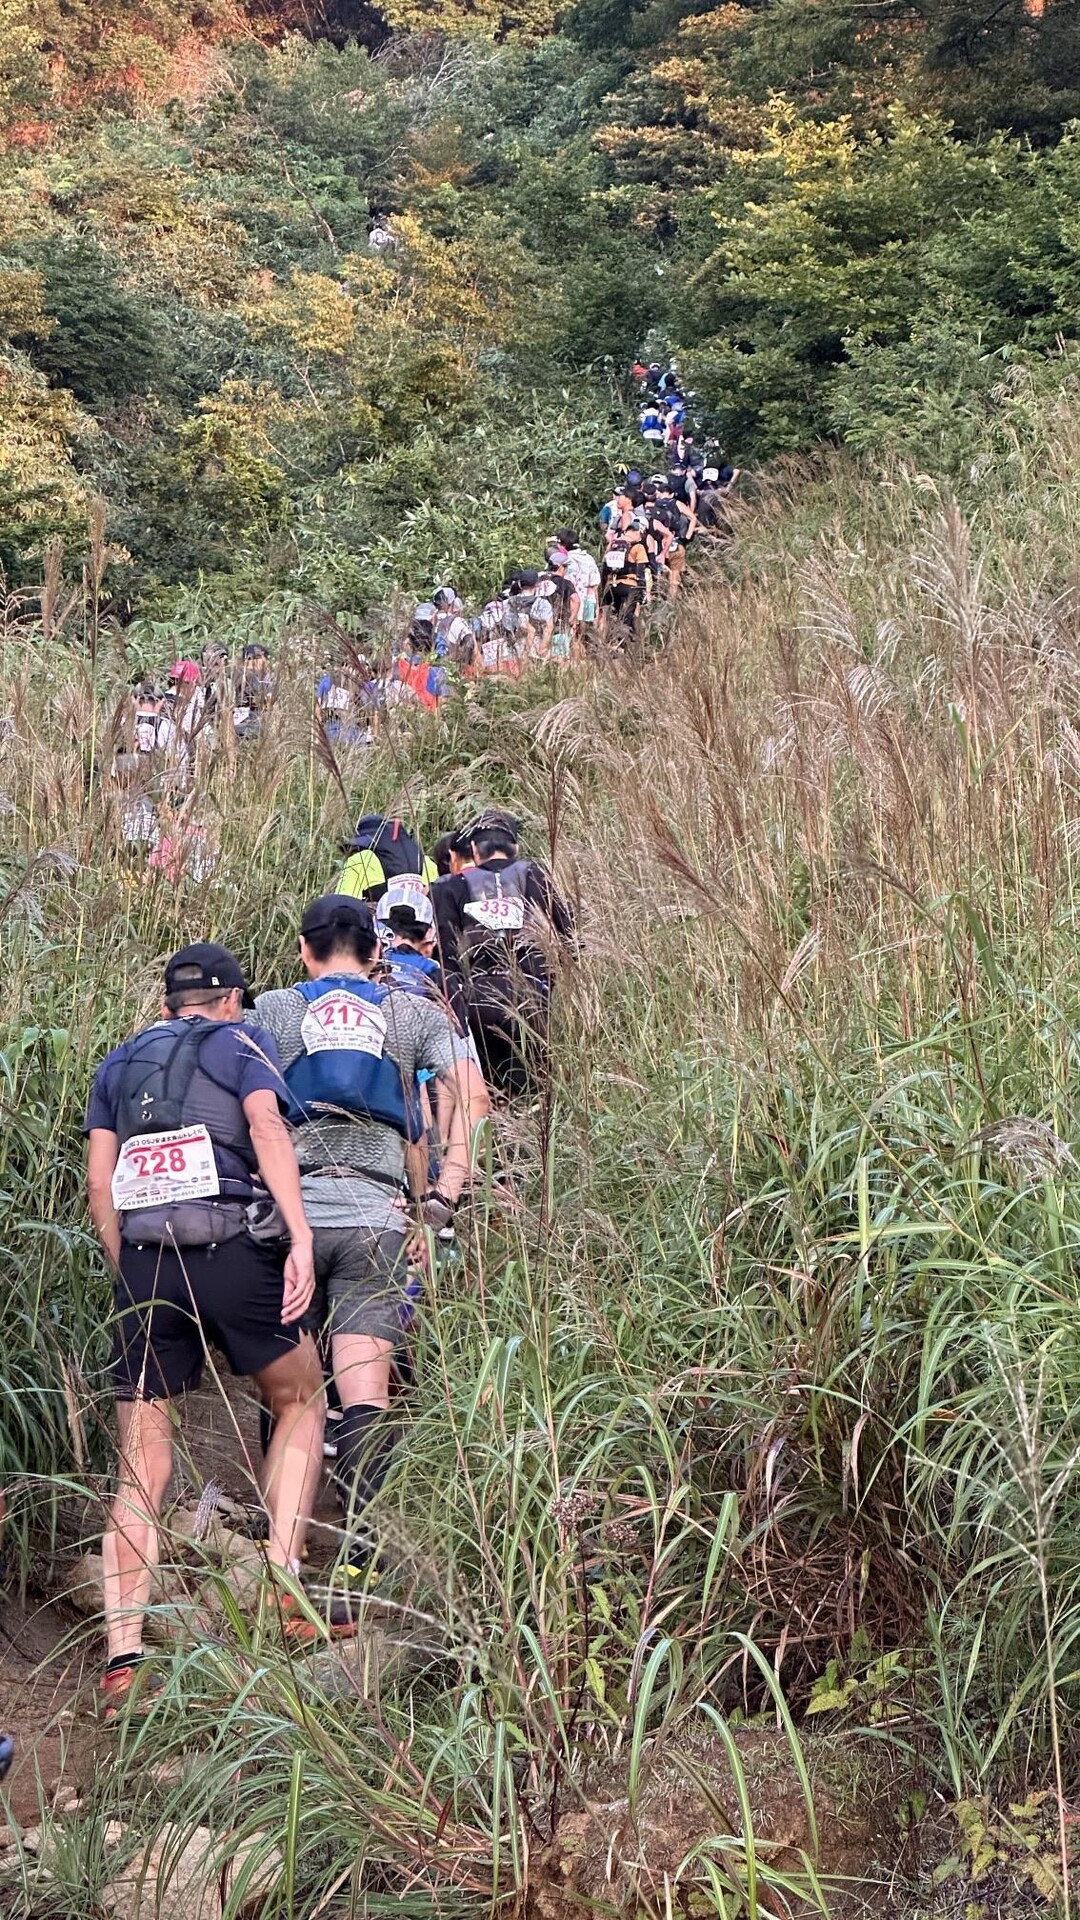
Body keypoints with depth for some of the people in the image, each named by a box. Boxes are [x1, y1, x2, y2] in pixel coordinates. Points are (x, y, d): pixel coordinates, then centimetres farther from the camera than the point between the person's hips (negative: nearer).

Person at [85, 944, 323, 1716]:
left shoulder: (119, 1063, 24)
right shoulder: (244, 1041, 12)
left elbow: (100, 1183, 15)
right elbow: (266, 1126, -8)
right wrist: (301, 1239, -15)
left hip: (143, 1265, 3)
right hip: (233, 1252, -3)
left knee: (141, 1473, 6)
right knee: (301, 1402, 19)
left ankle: (123, 1661, -5)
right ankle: (281, 1582, 5)